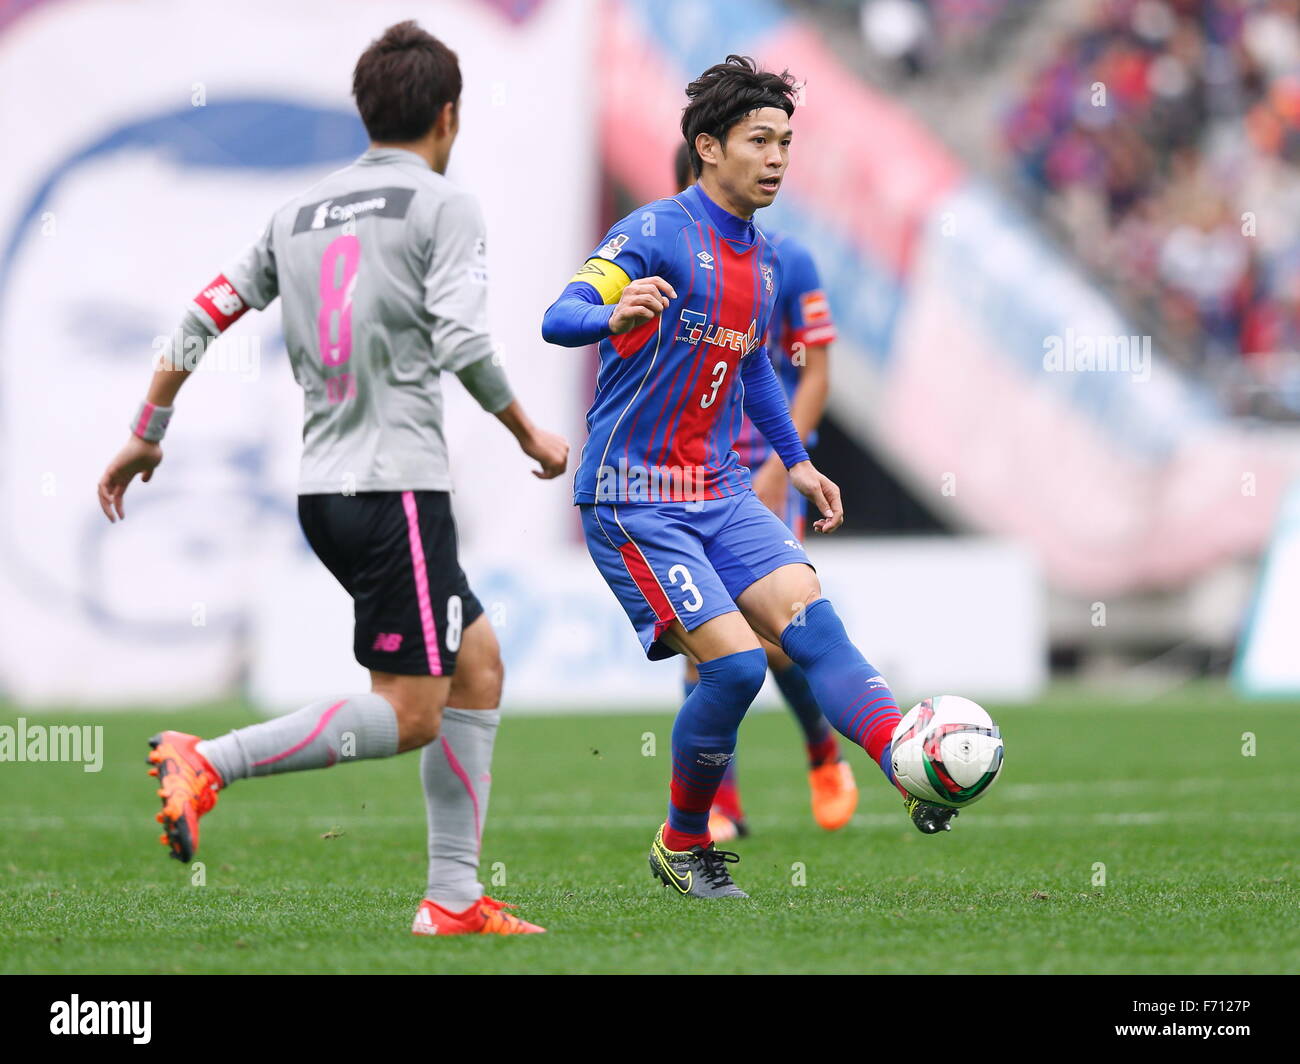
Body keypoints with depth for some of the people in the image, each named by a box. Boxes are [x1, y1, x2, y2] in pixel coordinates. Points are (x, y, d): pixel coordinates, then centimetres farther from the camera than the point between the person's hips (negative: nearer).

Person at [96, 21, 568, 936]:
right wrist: (531, 436, 0)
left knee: (478, 664, 16)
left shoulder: (301, 212, 16)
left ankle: (454, 902, 12)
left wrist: (146, 436, 23)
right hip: (398, 486, -8)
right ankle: (208, 765, -20)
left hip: (324, 488, 8)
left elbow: (205, 314, 14)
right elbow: (460, 342, -15)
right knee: (411, 713, -7)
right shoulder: (445, 204, -4)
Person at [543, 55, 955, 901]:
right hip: (633, 497, -7)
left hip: (721, 492, 7)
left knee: (813, 620, -14)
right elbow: (559, 319, -26)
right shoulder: (656, 233, -12)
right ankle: (682, 847, 4)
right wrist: (617, 314, -48)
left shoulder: (763, 261, 12)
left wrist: (798, 462, 29)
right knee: (735, 663, -15)